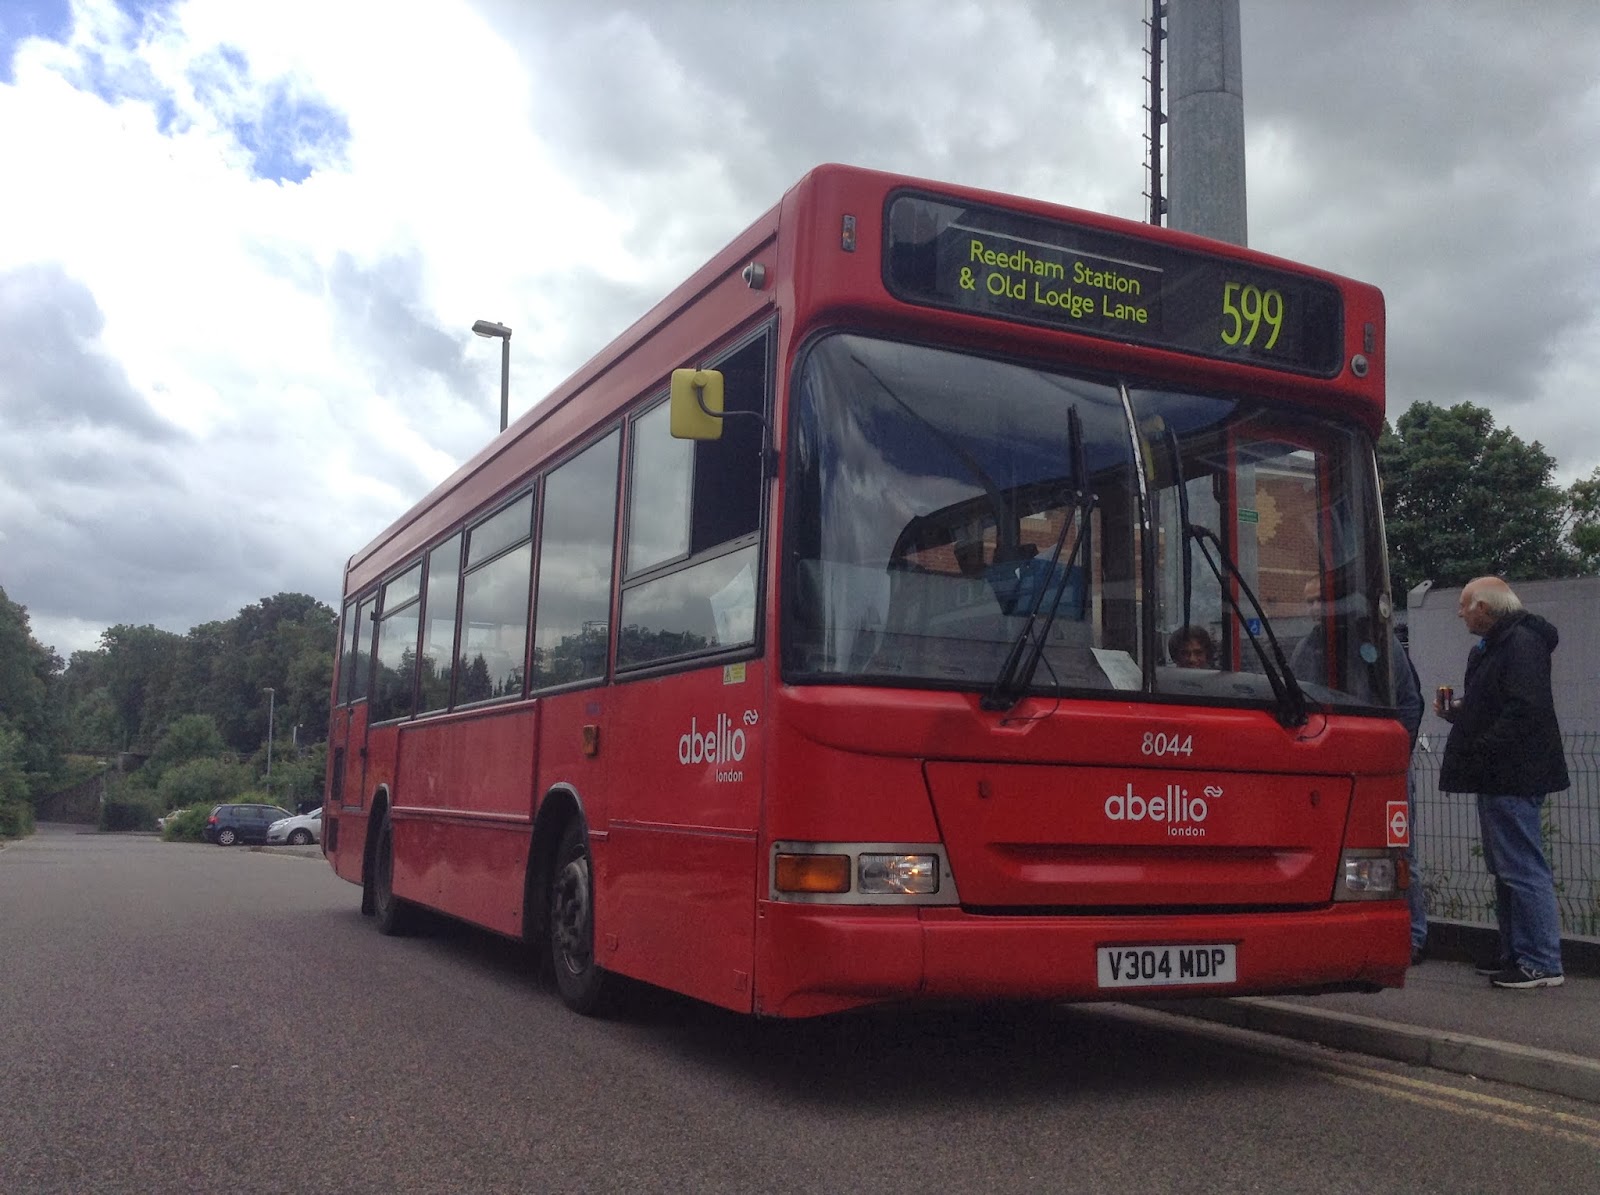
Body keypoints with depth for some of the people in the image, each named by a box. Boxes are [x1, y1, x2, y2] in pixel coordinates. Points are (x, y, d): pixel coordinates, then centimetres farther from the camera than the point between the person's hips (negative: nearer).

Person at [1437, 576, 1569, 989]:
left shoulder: (1522, 643, -15)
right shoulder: (1492, 646, 18)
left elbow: (1525, 712, -25)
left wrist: (1478, 751, -23)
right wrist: (1457, 712, 11)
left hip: (1514, 779, -11)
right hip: (1497, 779, 11)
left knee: (1523, 869, -8)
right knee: (1505, 869, 15)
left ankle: (1541, 963, -3)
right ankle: (1515, 954, 24)